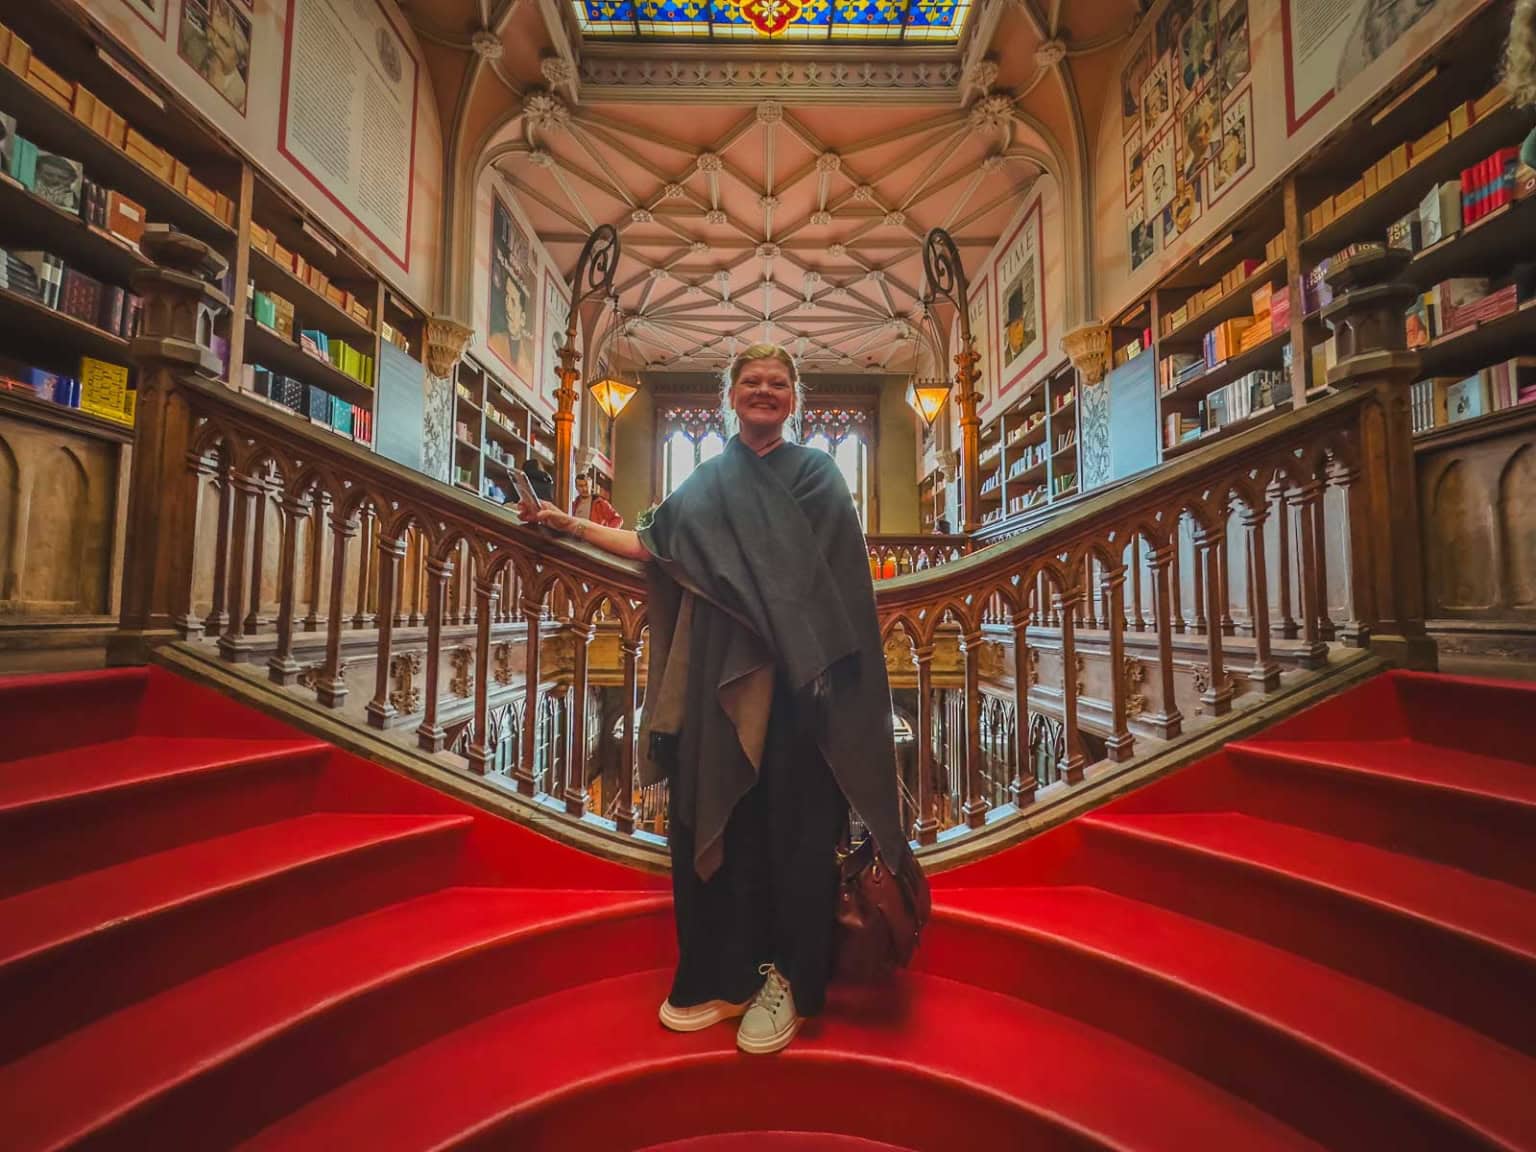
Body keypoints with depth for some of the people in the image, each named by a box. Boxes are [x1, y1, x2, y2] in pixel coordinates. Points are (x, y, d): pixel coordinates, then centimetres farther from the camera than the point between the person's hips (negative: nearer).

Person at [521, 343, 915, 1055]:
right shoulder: (709, 481, 19)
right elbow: (655, 547, 18)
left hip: (793, 676, -2)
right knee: (718, 822, 6)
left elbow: (835, 575, 1)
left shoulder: (815, 473, 10)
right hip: (718, 678, 3)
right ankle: (726, 975, 24)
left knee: (794, 827, 1)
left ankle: (790, 982, 19)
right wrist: (569, 525, 15)